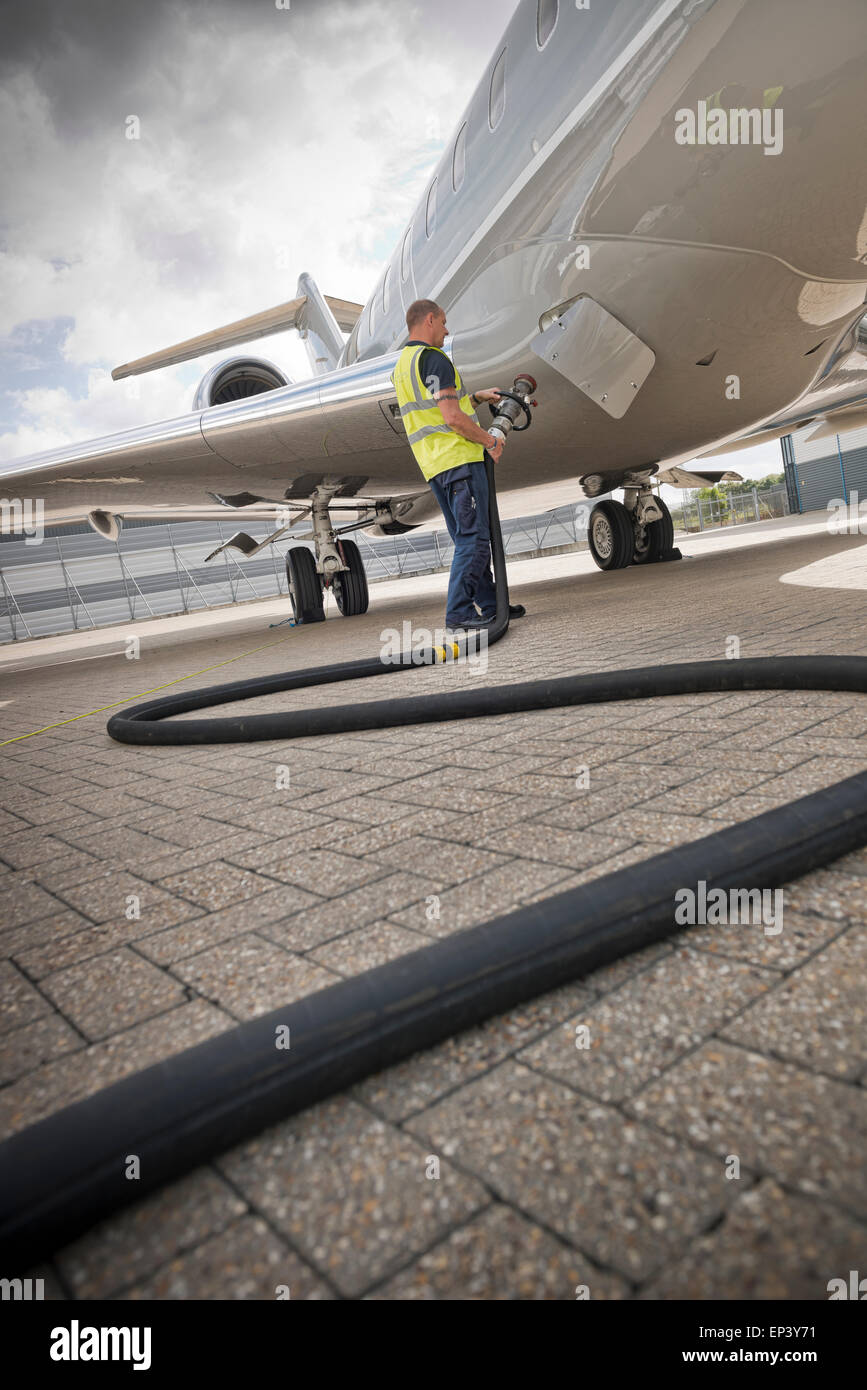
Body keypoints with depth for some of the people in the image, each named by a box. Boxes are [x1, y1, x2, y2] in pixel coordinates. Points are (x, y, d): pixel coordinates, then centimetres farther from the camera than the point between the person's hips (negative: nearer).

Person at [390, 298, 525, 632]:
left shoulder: (401, 364, 19)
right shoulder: (434, 358, -11)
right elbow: (453, 418, -19)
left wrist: (475, 397, 29)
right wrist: (490, 441, -7)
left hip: (434, 465, 10)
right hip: (458, 458, -10)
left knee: (470, 538, 13)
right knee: (473, 537, -8)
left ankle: (489, 605, 18)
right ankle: (459, 613, -8)